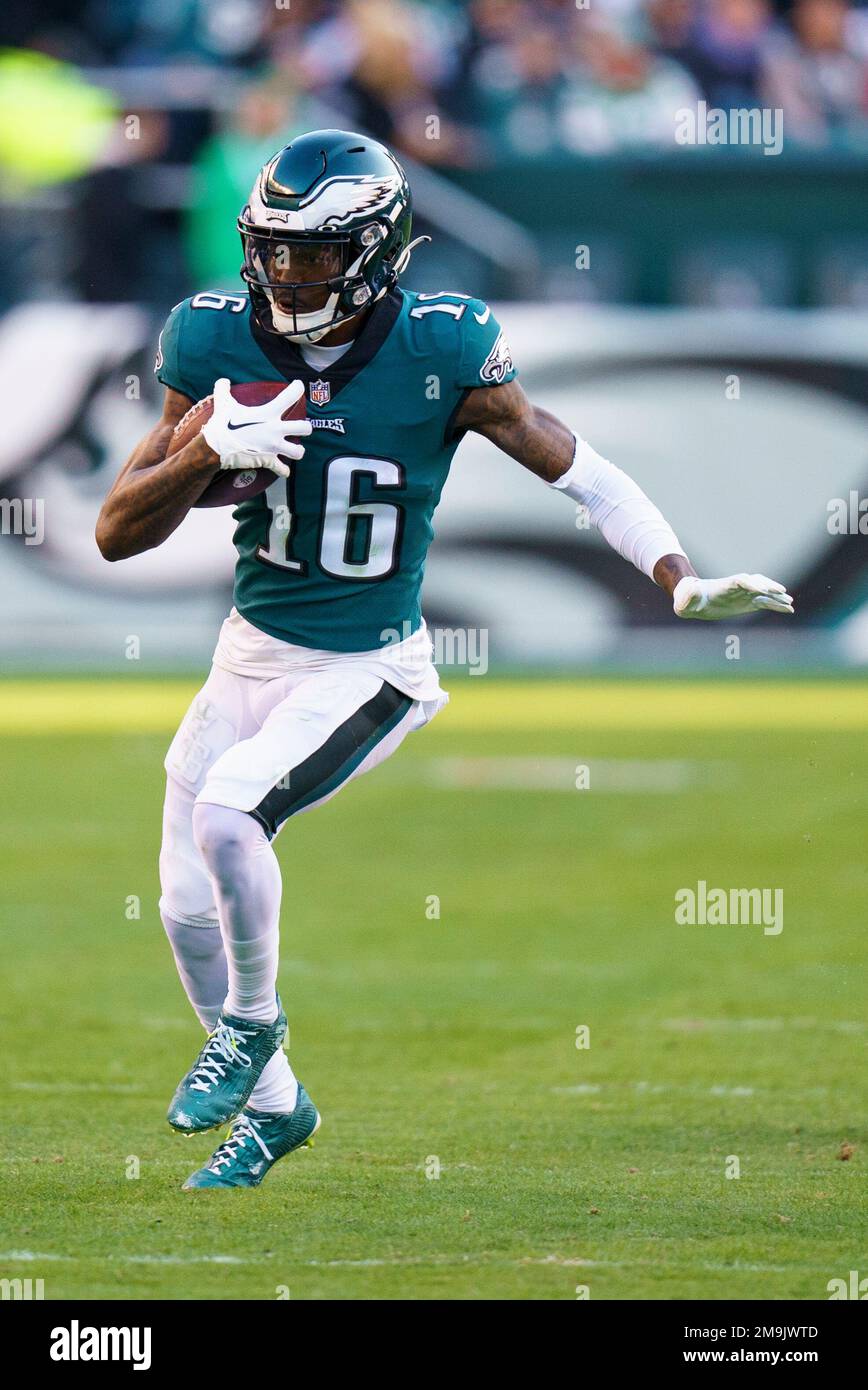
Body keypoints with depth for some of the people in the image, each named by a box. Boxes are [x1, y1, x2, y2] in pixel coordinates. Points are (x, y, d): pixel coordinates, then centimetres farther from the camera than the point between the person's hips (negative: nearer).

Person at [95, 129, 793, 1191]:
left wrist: (683, 582, -23)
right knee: (190, 906, 6)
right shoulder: (219, 344, -10)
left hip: (365, 671, -4)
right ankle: (271, 1105, 32)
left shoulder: (440, 355, -18)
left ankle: (252, 1025, 3)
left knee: (226, 814, -26)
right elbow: (117, 534, -8)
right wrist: (210, 450, -26)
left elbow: (579, 472, -11)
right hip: (251, 654, 4)